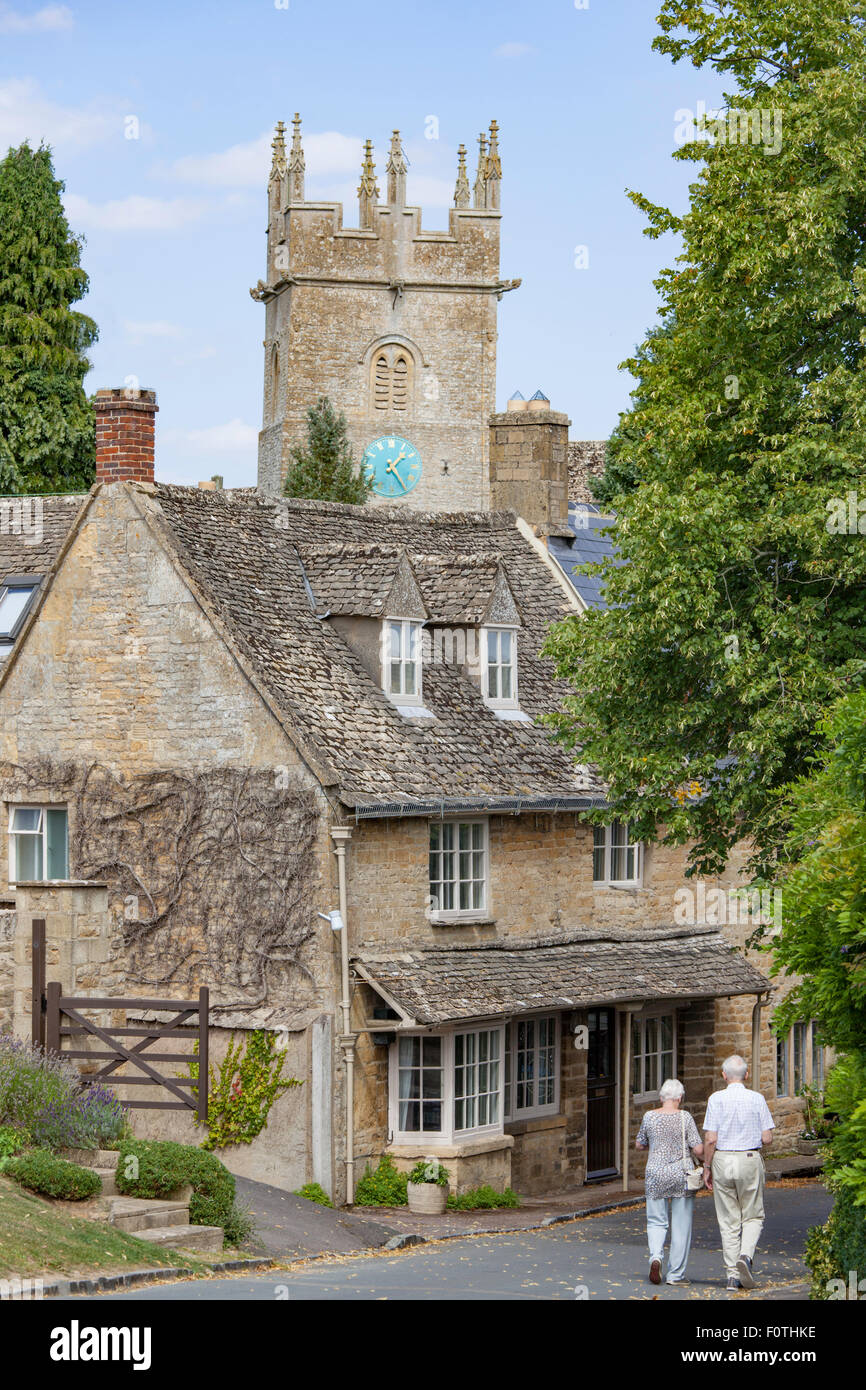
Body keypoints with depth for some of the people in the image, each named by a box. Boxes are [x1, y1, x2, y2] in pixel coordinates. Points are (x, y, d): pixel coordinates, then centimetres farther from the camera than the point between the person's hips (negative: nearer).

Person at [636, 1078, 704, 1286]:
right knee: (681, 1226, 7)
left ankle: (656, 1255, -15)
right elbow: (698, 1149, -11)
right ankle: (676, 1274, 9)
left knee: (657, 1221, 13)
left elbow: (640, 1145, 11)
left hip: (655, 1175, 2)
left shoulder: (649, 1117, -2)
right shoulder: (685, 1117, -9)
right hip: (681, 1175, -2)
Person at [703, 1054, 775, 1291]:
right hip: (750, 1160, 0)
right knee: (753, 1217, 12)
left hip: (723, 1161, 0)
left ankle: (733, 1274, 4)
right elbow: (767, 1138, -3)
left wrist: (707, 1167, 1)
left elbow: (710, 1139, -9)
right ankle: (746, 1255, -14)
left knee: (728, 1221, 6)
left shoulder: (716, 1099, -6)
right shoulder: (757, 1099, -2)